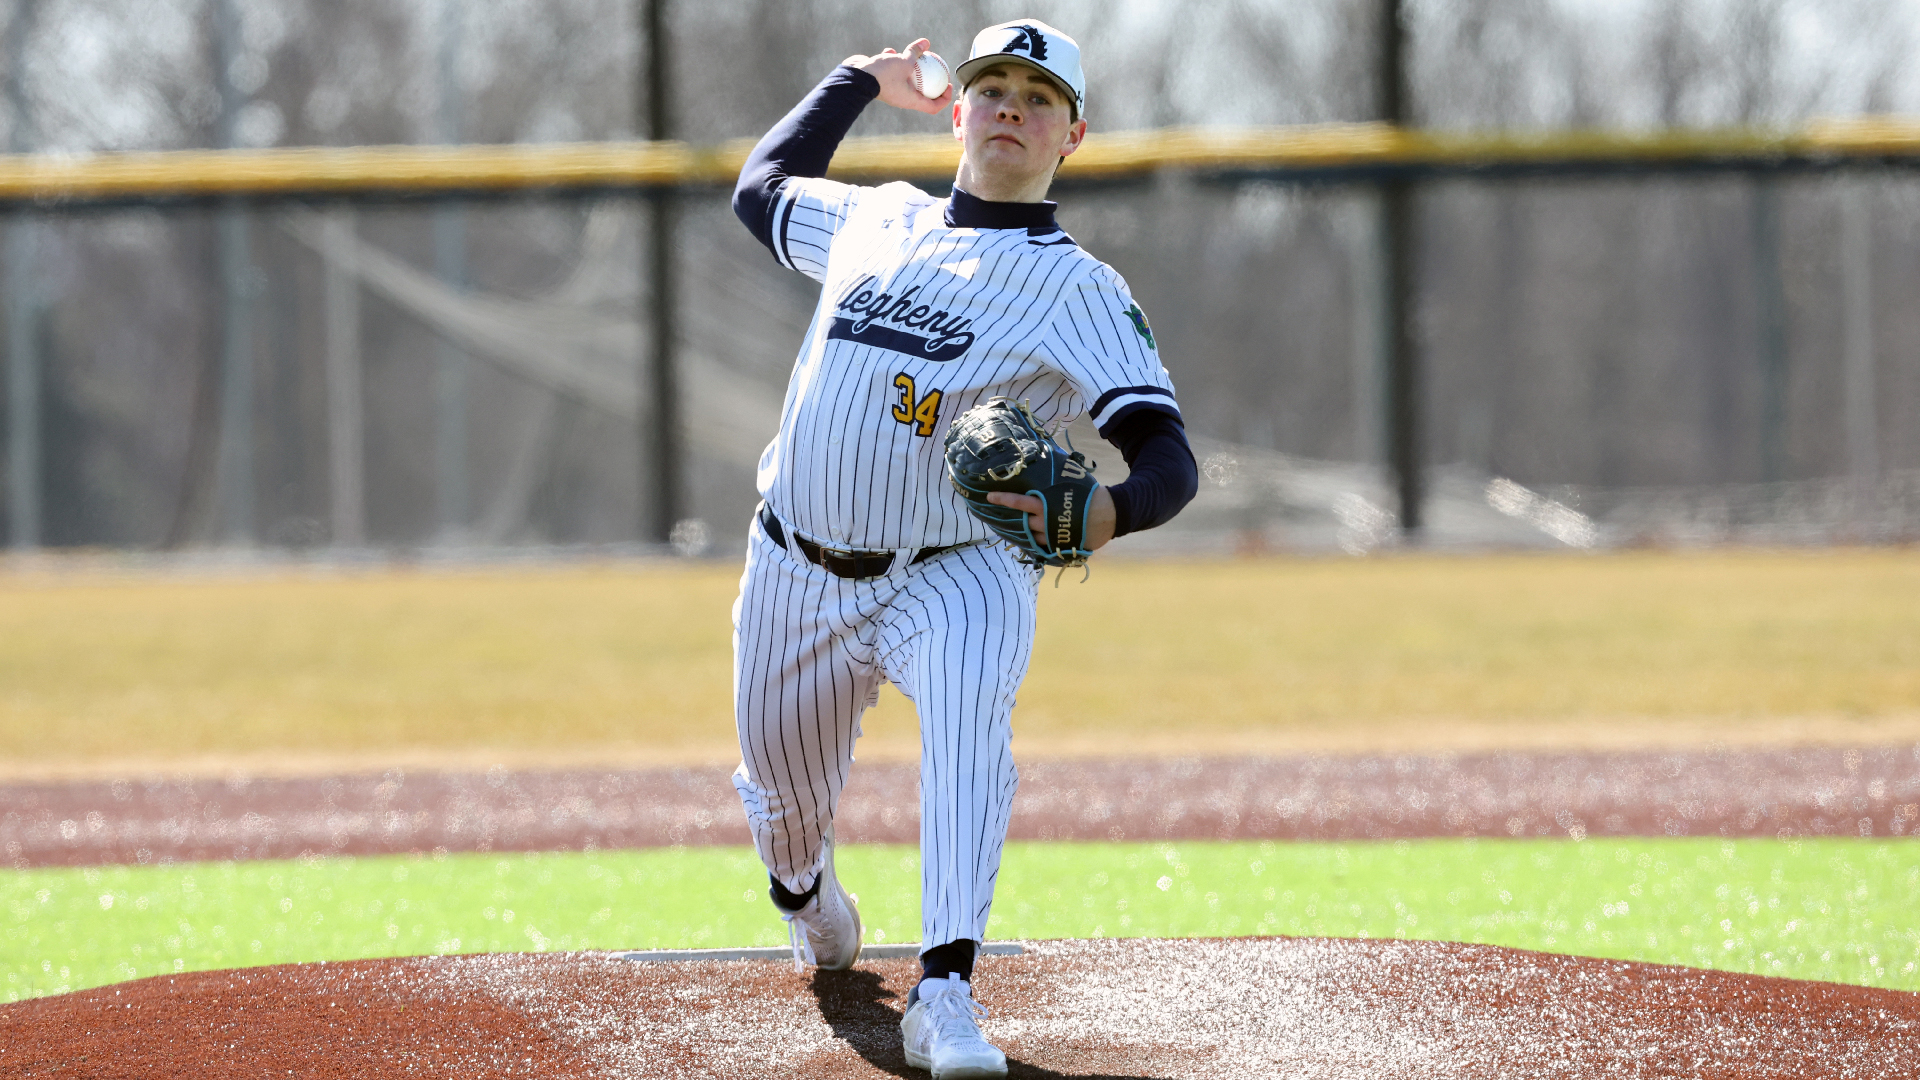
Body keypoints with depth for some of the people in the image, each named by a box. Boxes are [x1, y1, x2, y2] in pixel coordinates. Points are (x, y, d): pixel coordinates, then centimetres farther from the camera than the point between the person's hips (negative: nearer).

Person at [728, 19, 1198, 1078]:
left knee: (968, 722, -35)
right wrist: (858, 78, 34)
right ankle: (806, 897, 54)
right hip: (797, 576, 5)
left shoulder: (1078, 289, -8)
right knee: (782, 796, 15)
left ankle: (945, 994, -44)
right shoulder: (874, 220, 7)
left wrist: (1111, 511, -42)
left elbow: (1170, 456, -20)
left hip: (956, 578, -5)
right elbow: (761, 185, 30)